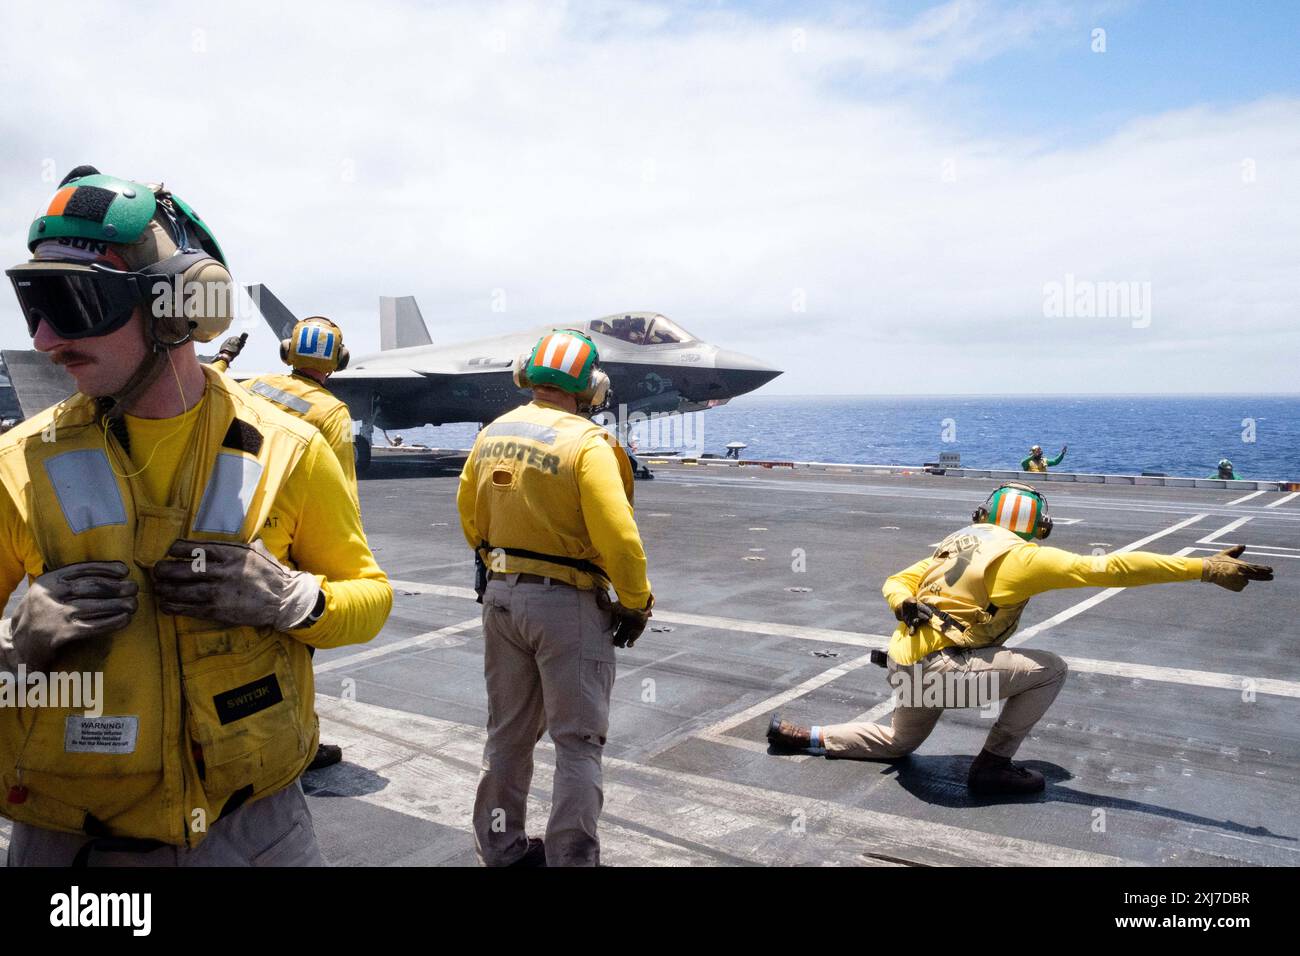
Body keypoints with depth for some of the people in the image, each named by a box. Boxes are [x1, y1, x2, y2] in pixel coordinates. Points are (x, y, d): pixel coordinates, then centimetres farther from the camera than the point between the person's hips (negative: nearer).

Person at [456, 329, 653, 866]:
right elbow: (618, 535, -22)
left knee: (508, 732, 21)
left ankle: (499, 847, 34)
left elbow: (468, 511, 14)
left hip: (501, 595, 7)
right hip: (567, 603, -7)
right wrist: (636, 603, -7)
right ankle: (571, 857, 12)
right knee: (578, 742, 6)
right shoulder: (587, 444, -18)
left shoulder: (493, 434, 3)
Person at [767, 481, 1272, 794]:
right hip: (939, 666, -8)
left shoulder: (956, 544, 17)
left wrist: (904, 605, -7)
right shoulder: (1021, 556, -8)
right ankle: (993, 765, 6)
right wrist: (1203, 569, -16)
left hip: (906, 664, 8)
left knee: (898, 745, 33)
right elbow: (1107, 568, -14)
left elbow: (896, 582, 15)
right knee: (1049, 669, 0)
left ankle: (801, 737, 26)